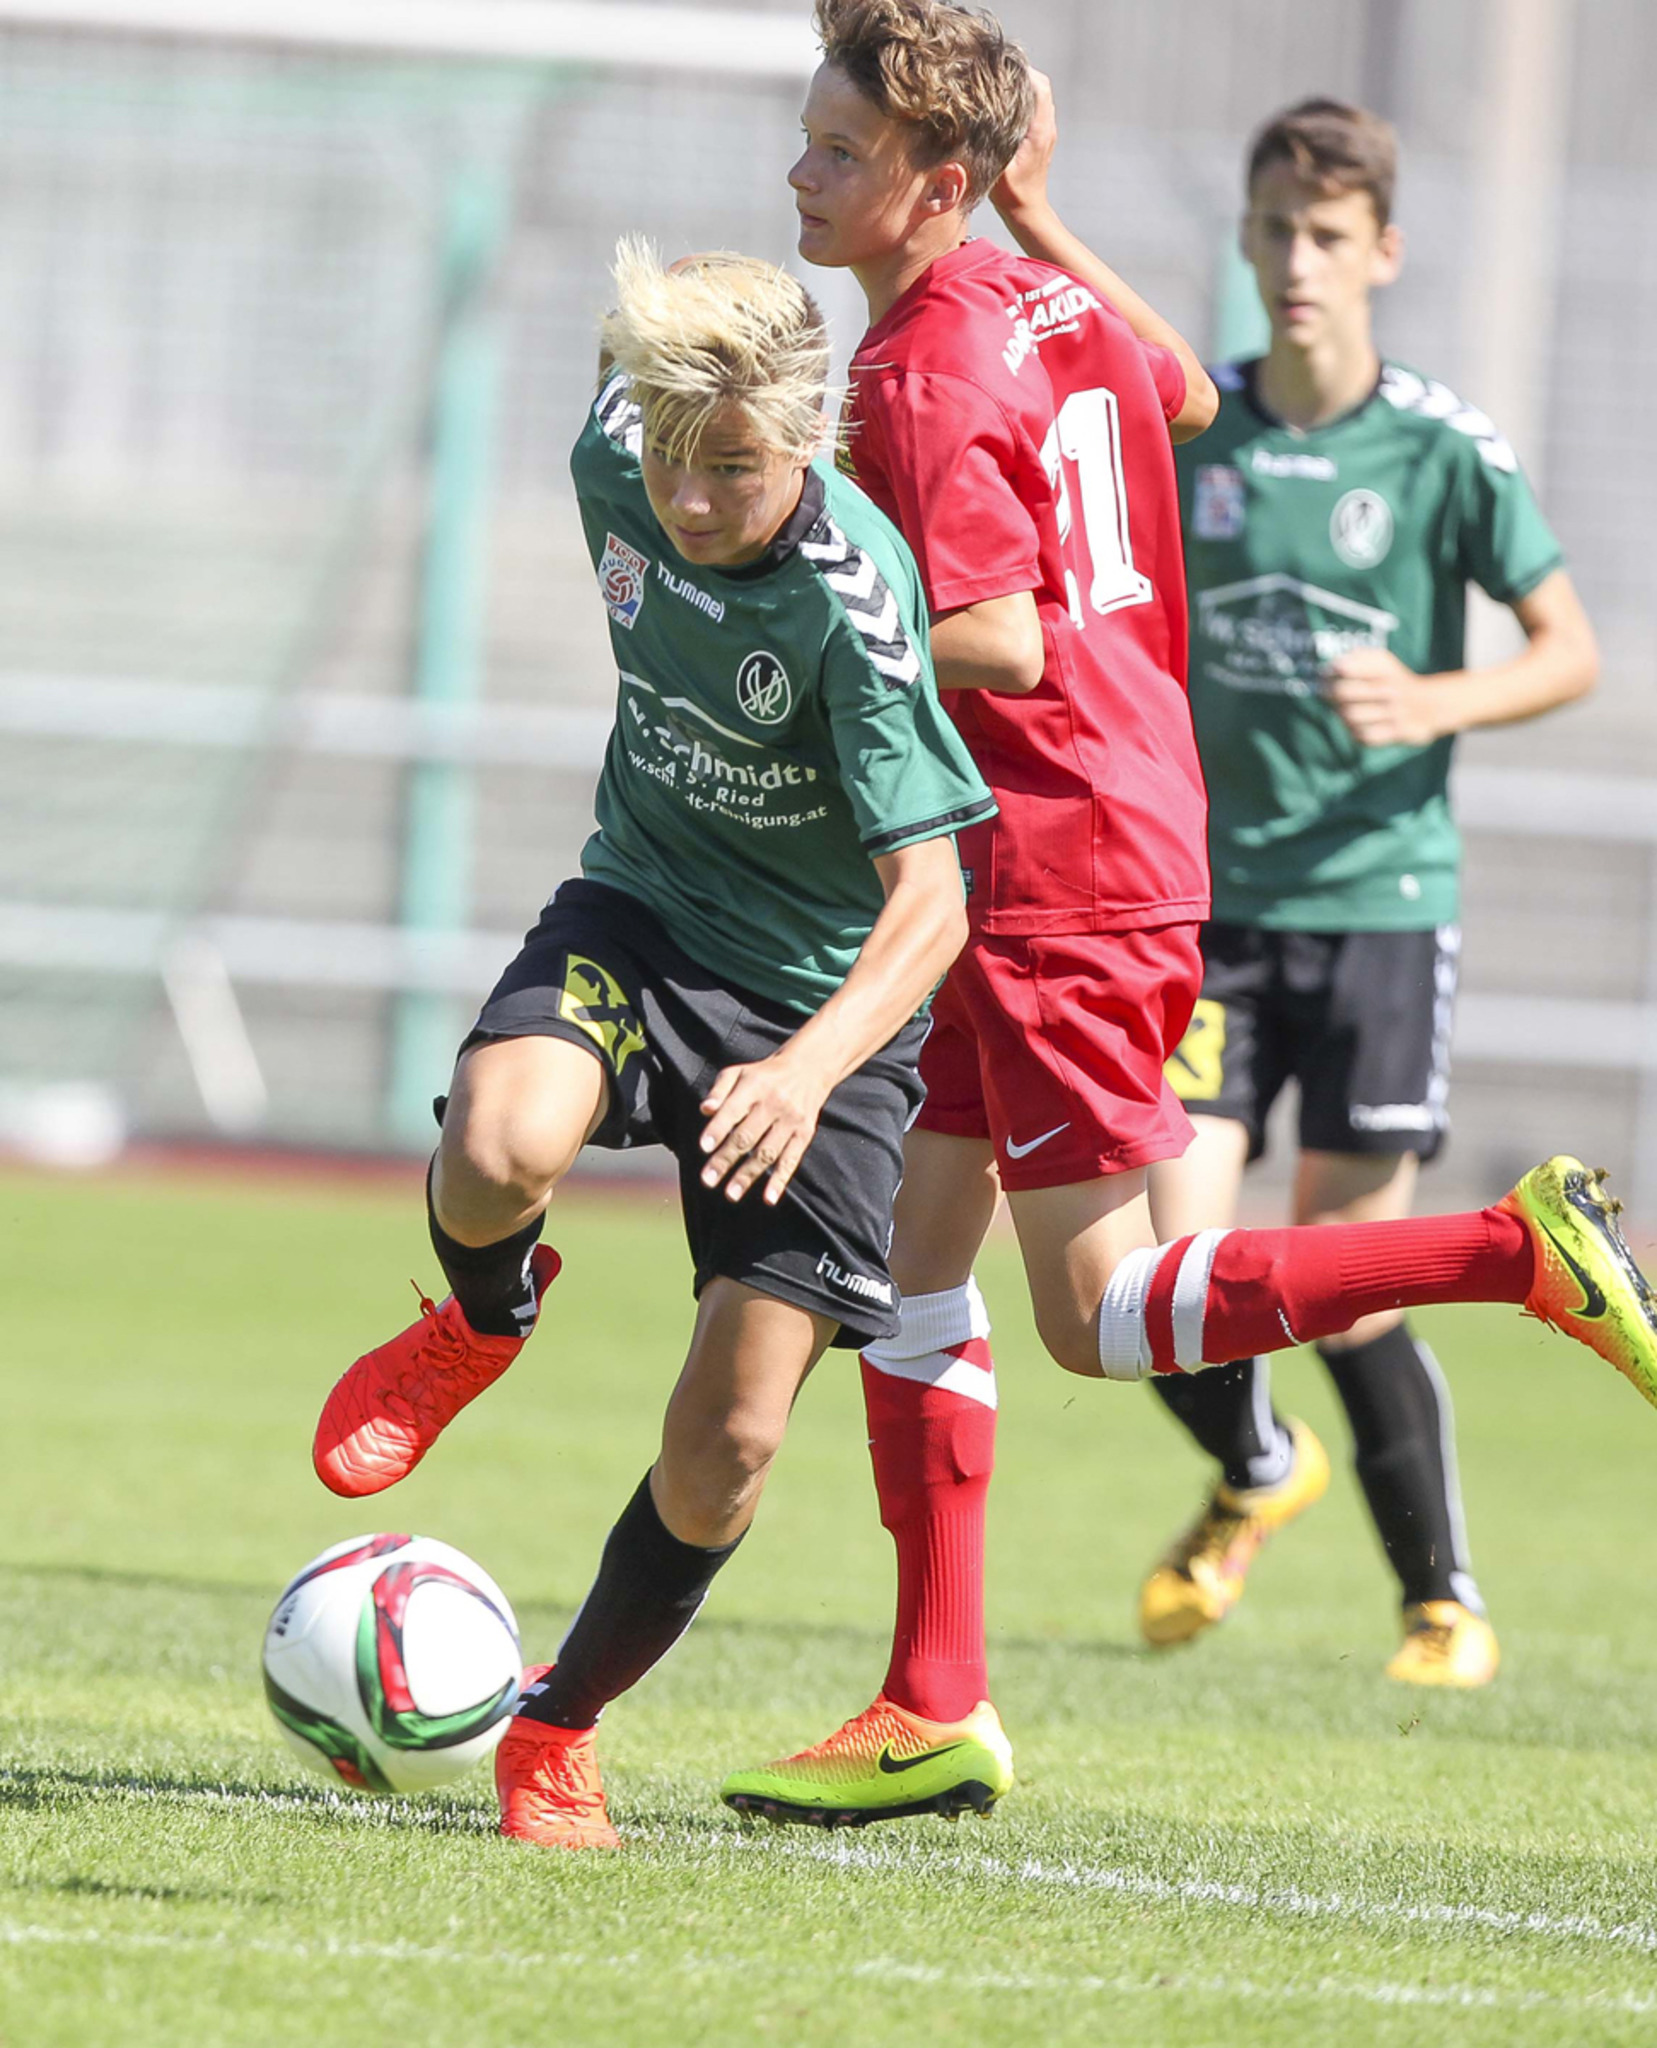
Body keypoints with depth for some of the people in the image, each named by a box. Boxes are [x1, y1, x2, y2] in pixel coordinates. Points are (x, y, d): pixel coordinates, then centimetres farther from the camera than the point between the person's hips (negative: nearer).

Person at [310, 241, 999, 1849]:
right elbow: (632, 348, 14)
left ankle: (558, 1729, 18)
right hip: (643, 914, 3)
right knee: (501, 1145, -33)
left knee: (728, 1442, -8)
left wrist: (811, 1066, -48)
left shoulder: (855, 600, -28)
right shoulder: (617, 457, -13)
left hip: (825, 990, -3)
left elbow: (928, 899, -32)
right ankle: (482, 1319, 4)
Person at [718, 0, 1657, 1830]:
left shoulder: (920, 376, -17)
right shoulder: (1042, 298, 9)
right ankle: (933, 1708, 11)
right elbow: (1186, 395, 30)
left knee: (1106, 1319, -6)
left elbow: (996, 645, -23)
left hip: (1057, 865, -10)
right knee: (913, 1266, 10)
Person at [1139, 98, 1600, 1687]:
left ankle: (1444, 1602, 15)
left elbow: (1569, 650, -4)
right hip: (1215, 899, 3)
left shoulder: (1443, 451, -6)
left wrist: (1435, 702, -20)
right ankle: (1255, 1476, 25)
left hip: (1382, 899, -3)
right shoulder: (1185, 434, 4)